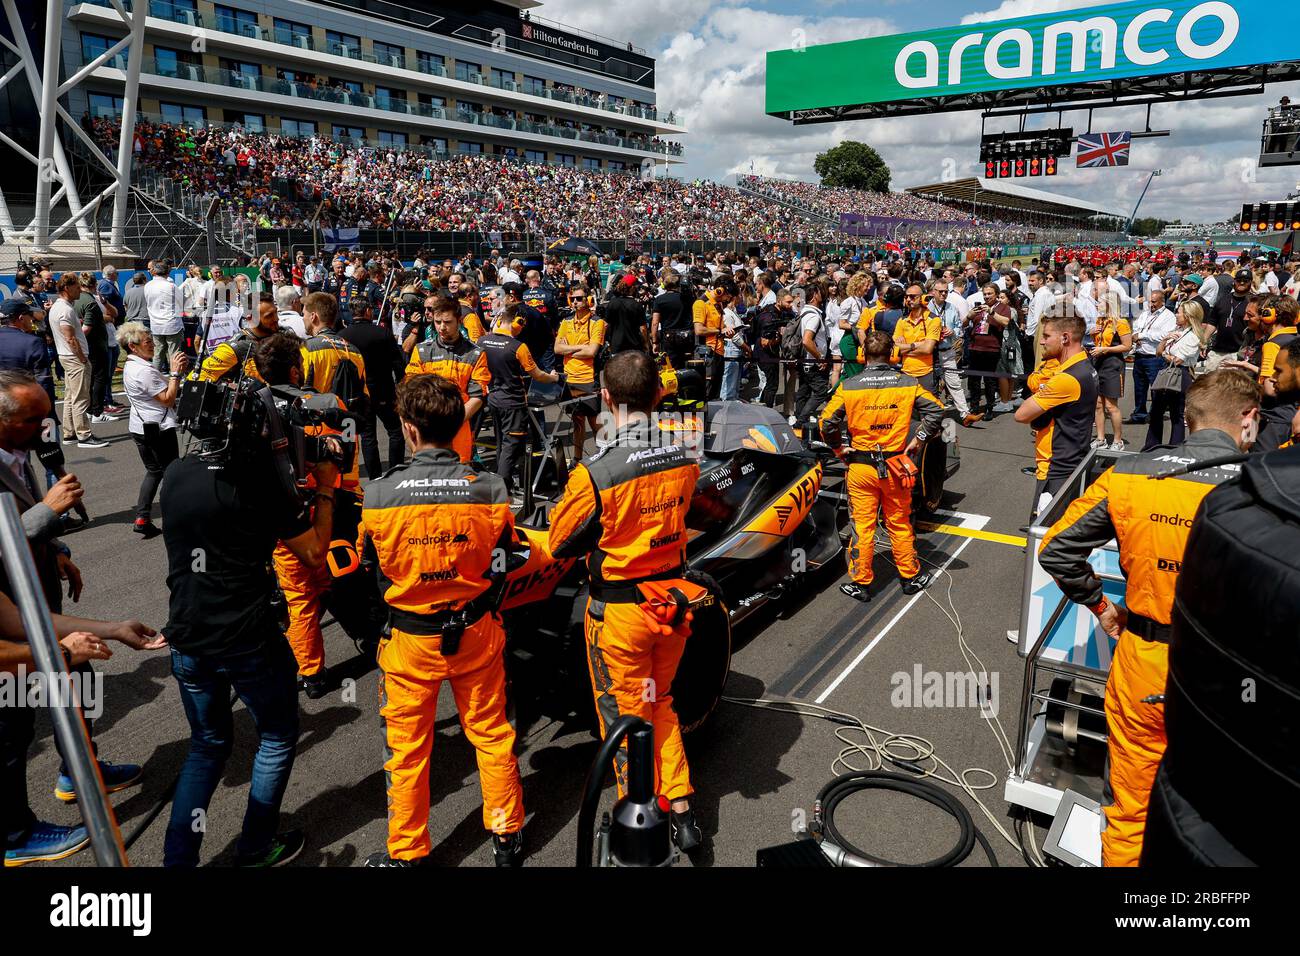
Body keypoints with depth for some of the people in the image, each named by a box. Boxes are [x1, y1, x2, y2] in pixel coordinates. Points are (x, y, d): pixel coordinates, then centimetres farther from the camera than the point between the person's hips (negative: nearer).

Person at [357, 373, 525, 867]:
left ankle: (405, 851, 34)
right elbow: (501, 565, -4)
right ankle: (507, 836, 34)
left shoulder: (379, 494, -16)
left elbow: (368, 572, -2)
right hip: (477, 634, 1)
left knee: (406, 747, 16)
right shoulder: (491, 491, -15)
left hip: (410, 639, -1)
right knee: (491, 734, 19)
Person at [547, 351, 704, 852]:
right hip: (675, 598, 5)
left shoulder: (595, 473, -24)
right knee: (660, 705, 25)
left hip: (620, 610, -5)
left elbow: (562, 544, -10)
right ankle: (682, 811, 30)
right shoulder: (686, 456, -7)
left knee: (626, 716, 14)